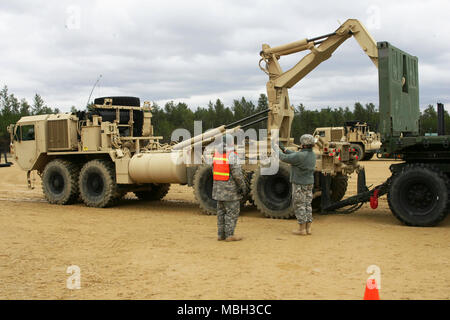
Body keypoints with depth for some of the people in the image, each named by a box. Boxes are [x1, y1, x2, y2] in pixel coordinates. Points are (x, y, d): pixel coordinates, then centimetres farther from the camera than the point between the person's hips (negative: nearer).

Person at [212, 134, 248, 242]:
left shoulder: (216, 154, 5)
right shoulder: (232, 156, -17)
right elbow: (237, 173, -19)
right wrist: (243, 186, -10)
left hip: (219, 187, 8)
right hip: (230, 188, -8)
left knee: (221, 211, 14)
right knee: (232, 211, 0)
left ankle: (221, 234, 17)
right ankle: (229, 235, 2)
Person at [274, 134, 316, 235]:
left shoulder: (301, 155, -23)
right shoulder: (312, 154, 4)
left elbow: (284, 158, -15)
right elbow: (295, 156, 16)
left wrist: (277, 149, 2)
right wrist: (284, 149, 19)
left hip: (299, 185, -8)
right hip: (309, 184, 8)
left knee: (299, 206, 0)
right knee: (307, 205, 12)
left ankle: (302, 229, 3)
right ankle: (308, 228, 15)